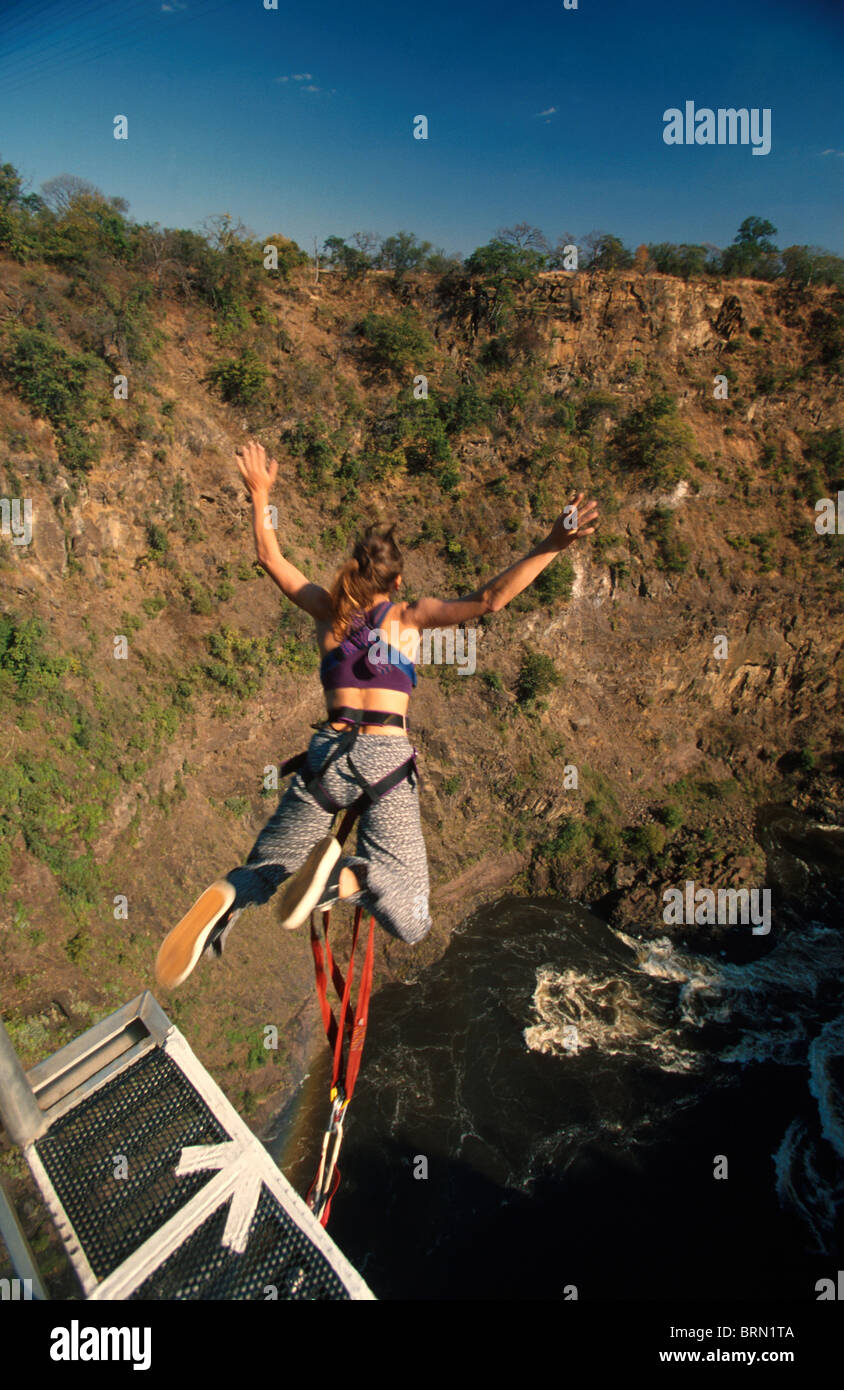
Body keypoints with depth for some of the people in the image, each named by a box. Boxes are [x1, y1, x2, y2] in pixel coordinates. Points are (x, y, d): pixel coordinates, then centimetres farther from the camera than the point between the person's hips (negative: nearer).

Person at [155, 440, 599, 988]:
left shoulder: (330, 610, 15)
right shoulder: (411, 616, 8)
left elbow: (271, 557, 29)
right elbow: (489, 599, -4)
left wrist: (260, 495, 39)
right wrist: (548, 548, -5)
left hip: (328, 751, 3)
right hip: (387, 757, -2)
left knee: (267, 867, 16)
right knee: (411, 922, -3)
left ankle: (226, 898, -22)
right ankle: (346, 875, -36)